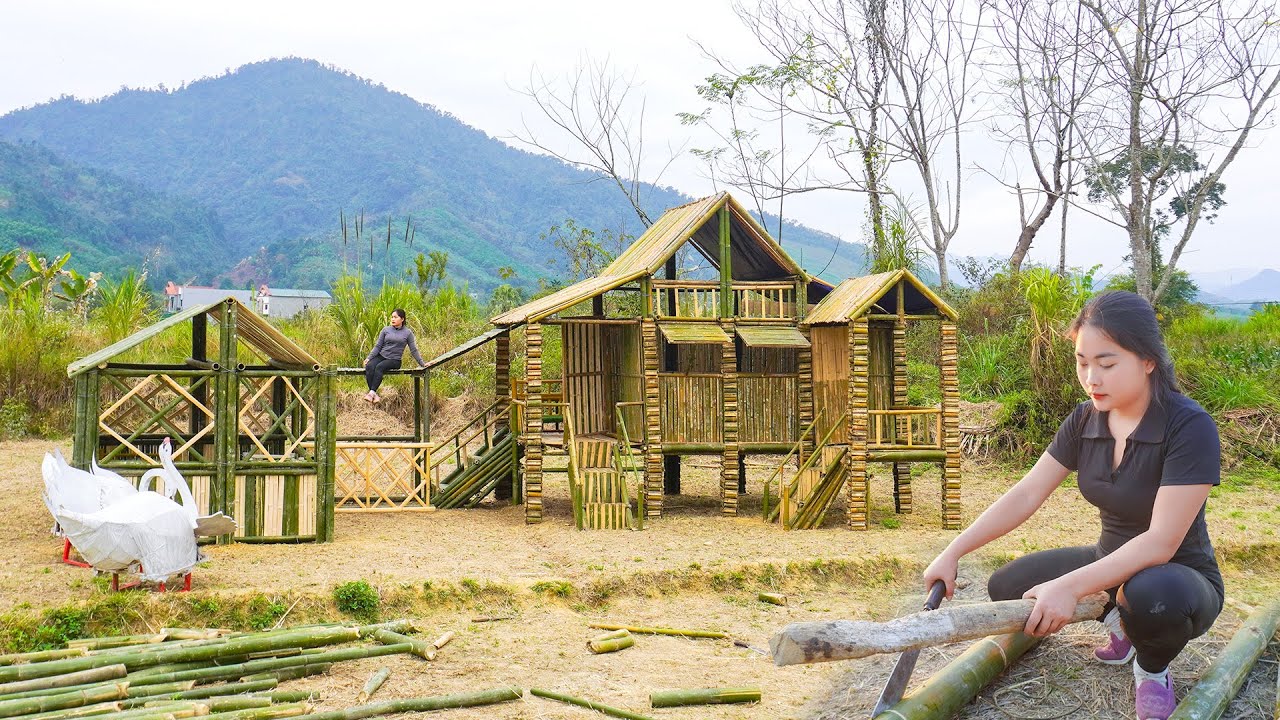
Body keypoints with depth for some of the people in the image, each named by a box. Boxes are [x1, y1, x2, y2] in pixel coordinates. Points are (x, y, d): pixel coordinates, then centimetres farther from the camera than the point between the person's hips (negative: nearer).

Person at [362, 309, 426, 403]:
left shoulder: (408, 333, 6)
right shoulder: (386, 330, 11)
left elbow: (413, 350, 11)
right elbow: (378, 346, 11)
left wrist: (422, 363, 7)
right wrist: (369, 358, -2)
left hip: (394, 360, -2)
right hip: (381, 356, 3)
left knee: (379, 367, -34)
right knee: (369, 366, -30)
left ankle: (372, 392, -39)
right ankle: (375, 395, -37)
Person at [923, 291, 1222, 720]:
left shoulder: (1189, 427, -25)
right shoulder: (1085, 420, -5)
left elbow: (1161, 541, -31)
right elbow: (1025, 496, -5)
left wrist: (1072, 586, -40)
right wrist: (953, 553, -14)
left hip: (1177, 578, -6)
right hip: (1112, 564, 6)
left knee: (1152, 594, -40)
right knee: (1006, 587, -7)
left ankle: (1152, 669, -5)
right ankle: (1118, 620, 12)